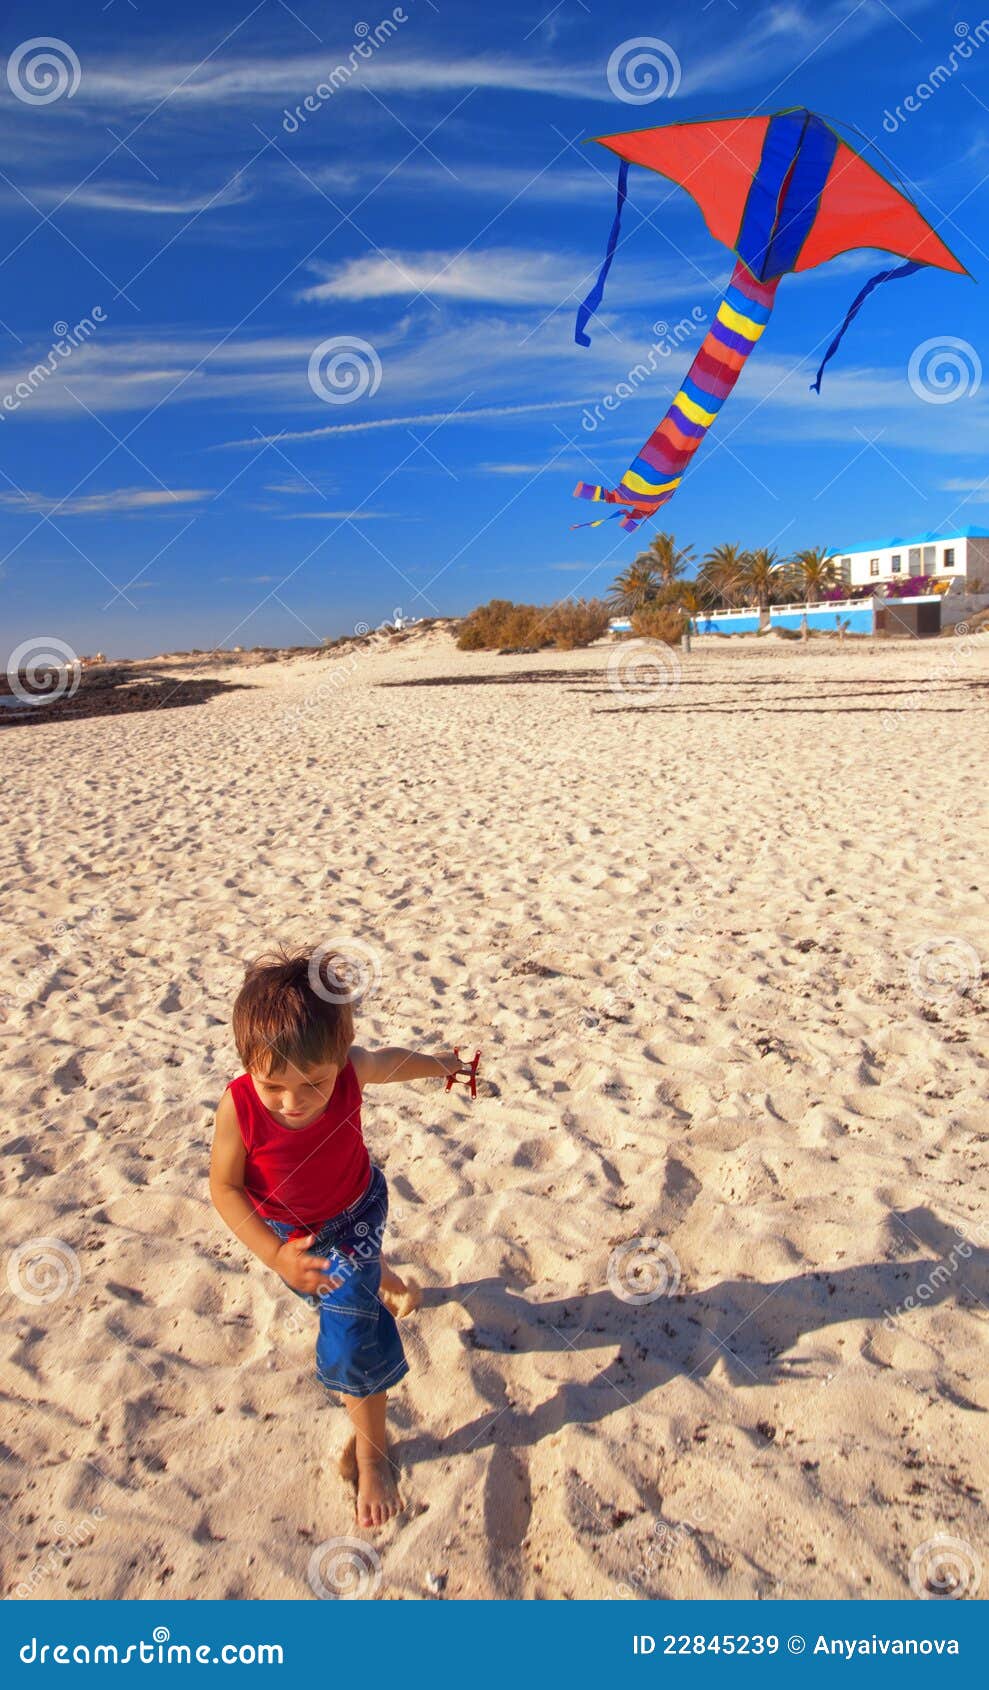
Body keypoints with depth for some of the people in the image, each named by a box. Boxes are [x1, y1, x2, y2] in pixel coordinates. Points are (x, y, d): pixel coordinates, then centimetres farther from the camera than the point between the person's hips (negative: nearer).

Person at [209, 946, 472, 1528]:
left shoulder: (352, 1070, -36)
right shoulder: (239, 1107, -38)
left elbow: (391, 1060, -11)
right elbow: (224, 1186, -24)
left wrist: (440, 1063, 9)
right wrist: (274, 1255, -34)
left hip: (354, 1215, -2)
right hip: (287, 1233, 2)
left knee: (350, 1345, -9)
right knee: (331, 1286, 33)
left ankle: (370, 1449, 19)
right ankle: (385, 1282, 68)